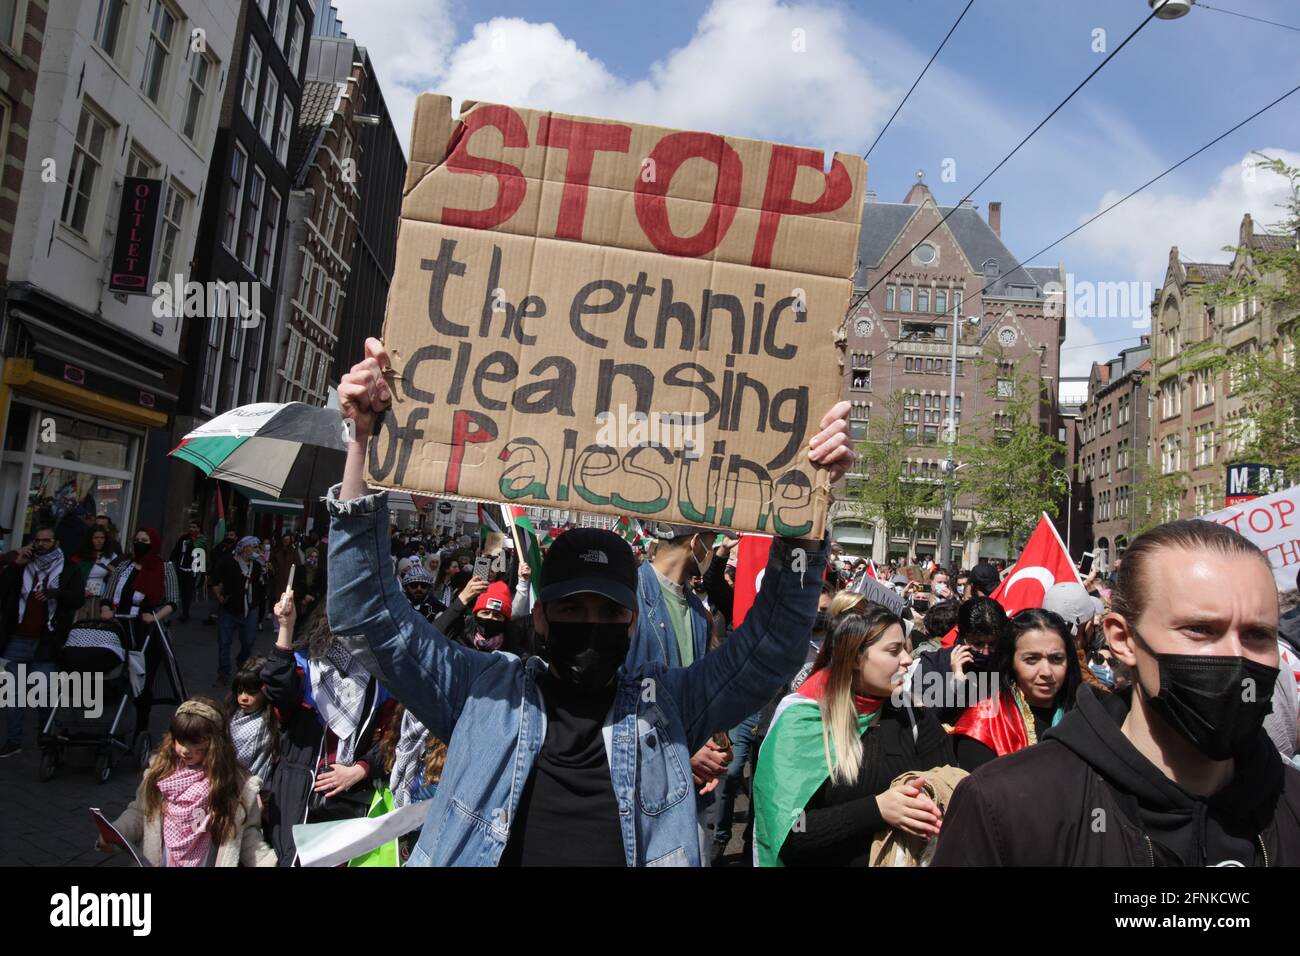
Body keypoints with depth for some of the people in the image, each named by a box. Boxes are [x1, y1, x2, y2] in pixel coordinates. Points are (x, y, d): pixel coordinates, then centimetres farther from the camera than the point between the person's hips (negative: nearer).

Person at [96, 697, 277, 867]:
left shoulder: (236, 781, -5)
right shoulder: (160, 769, 4)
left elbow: (247, 833, -1)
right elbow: (139, 811, 14)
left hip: (208, 863, -3)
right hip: (158, 862, 3)